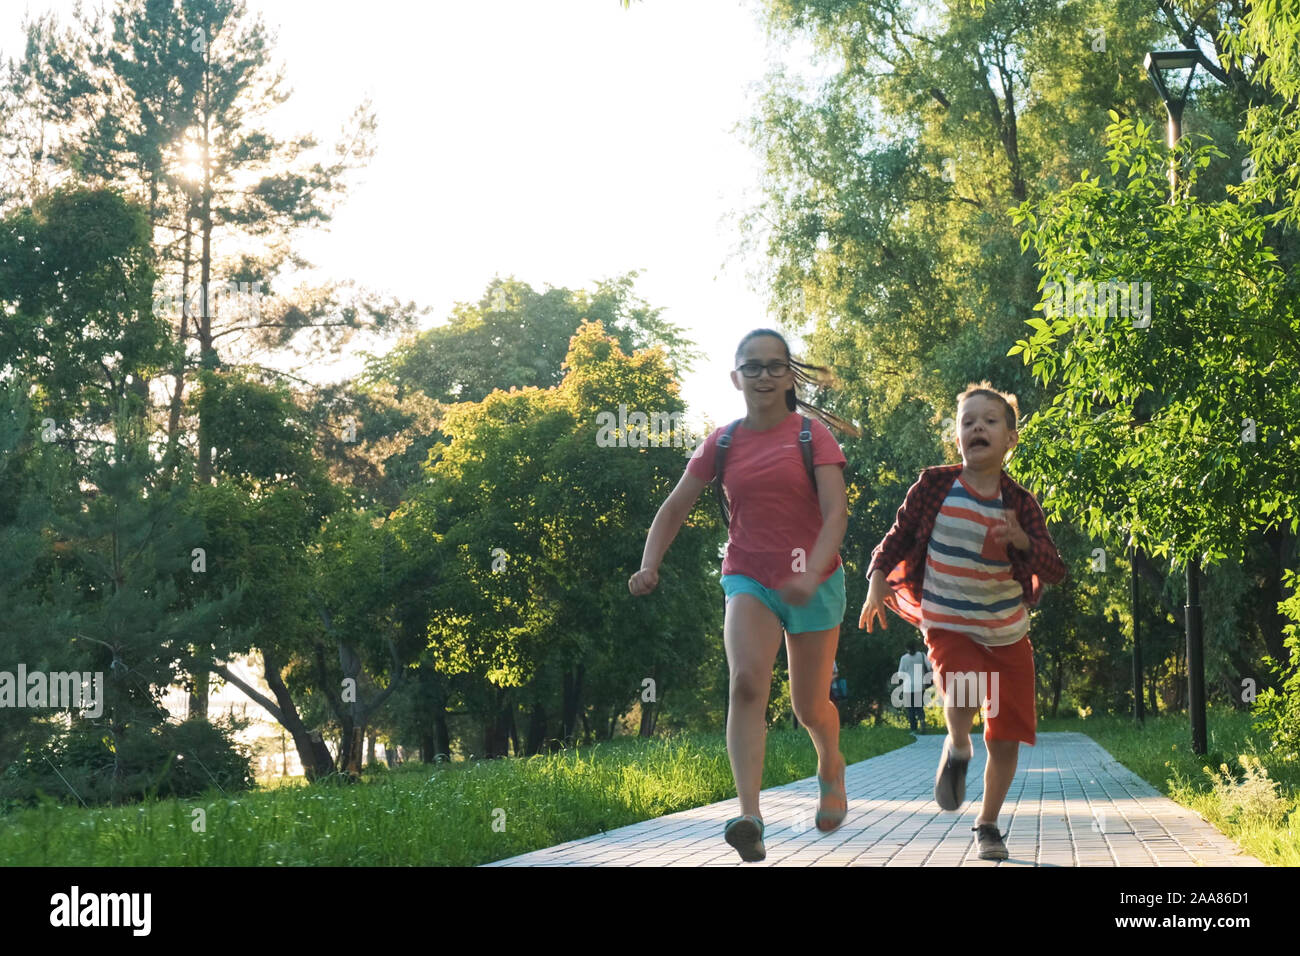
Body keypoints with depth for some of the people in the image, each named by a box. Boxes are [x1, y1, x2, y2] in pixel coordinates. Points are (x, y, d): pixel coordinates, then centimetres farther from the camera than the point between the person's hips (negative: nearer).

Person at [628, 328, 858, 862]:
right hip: (748, 579, 1)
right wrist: (649, 566, -9)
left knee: (809, 707, 9)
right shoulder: (722, 443, 3)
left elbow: (836, 512, -14)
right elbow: (675, 507, 7)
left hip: (812, 583, -1)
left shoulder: (813, 435, -5)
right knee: (747, 681, -26)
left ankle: (830, 766, 46)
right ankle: (749, 817, -34)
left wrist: (812, 573, -30)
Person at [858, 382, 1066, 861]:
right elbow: (899, 535, 3)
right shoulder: (934, 485, -6)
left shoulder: (1020, 503, -4)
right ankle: (957, 750, -1)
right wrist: (878, 581, -11)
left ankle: (988, 825, 26)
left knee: (1007, 741, 4)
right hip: (948, 624, -2)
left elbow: (1053, 570, -9)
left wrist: (1023, 542, -28)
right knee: (964, 694, -34)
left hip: (1008, 631, 2)